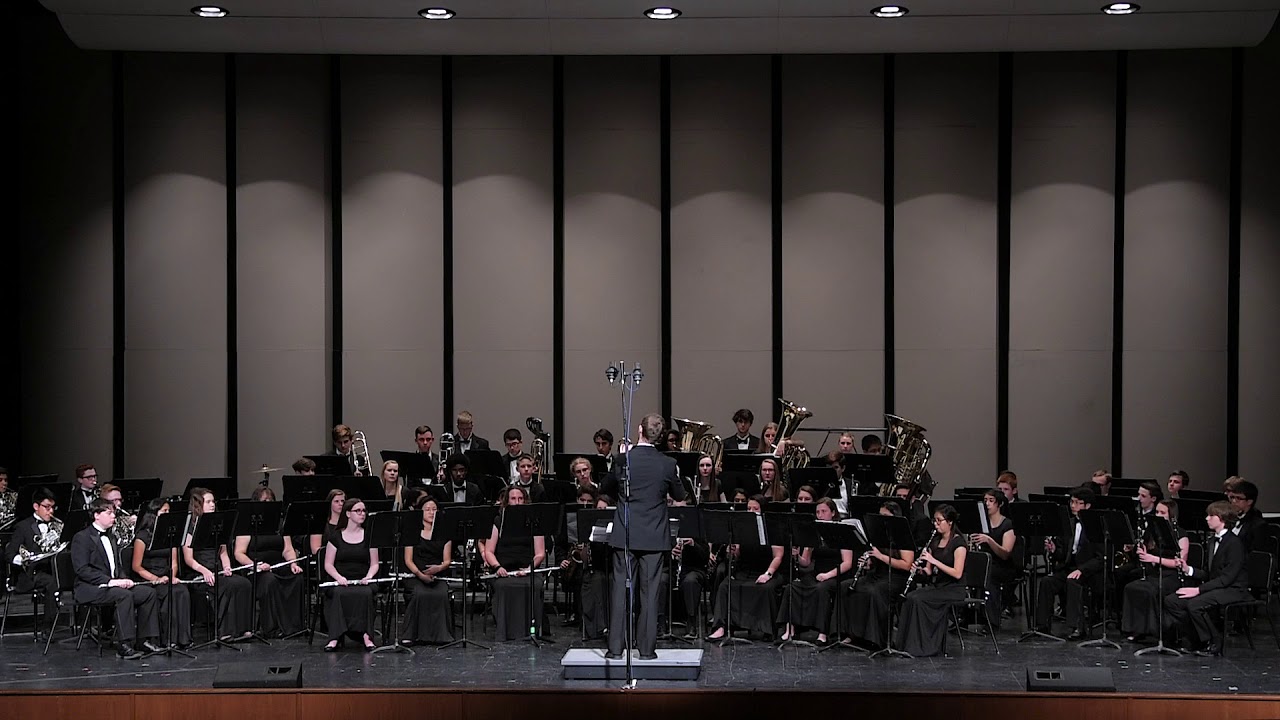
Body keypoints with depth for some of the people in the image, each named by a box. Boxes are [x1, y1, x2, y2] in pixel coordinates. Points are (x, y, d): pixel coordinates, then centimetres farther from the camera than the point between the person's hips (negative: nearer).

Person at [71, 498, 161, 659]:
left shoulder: (111, 537, 22)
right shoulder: (82, 538, -6)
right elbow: (82, 569, -17)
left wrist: (123, 579, 3)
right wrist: (109, 581, -25)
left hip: (113, 584, 8)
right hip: (90, 589, -8)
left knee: (148, 592, -10)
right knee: (125, 595, -34)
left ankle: (144, 640, -9)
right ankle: (124, 645, -33)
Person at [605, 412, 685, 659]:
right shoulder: (668, 464, -7)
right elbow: (679, 496, 8)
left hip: (624, 535, 0)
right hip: (654, 537, 0)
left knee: (620, 589, 4)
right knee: (649, 591, 5)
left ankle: (615, 647, 4)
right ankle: (647, 648, 6)